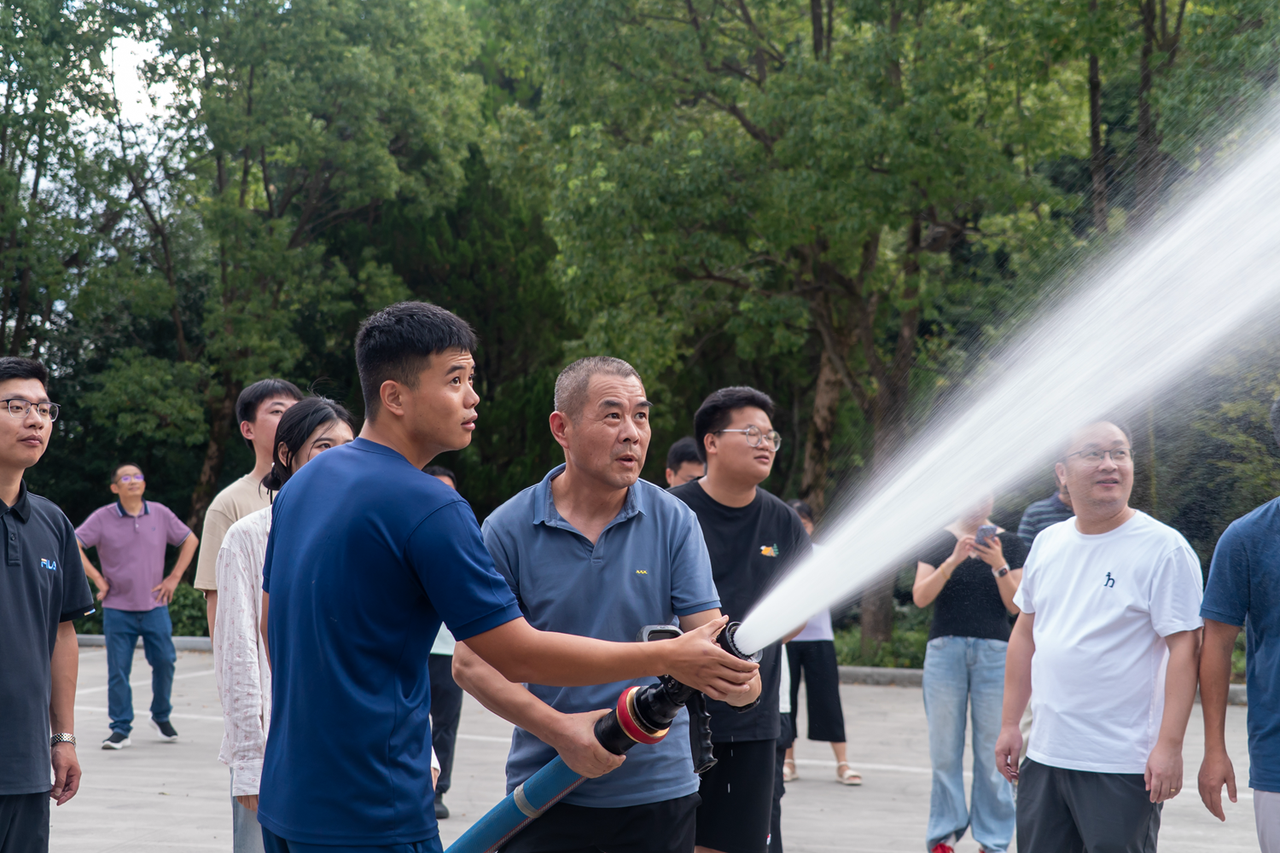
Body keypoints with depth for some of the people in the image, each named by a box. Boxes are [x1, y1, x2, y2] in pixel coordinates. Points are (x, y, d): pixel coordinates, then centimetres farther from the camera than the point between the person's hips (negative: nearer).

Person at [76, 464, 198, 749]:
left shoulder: (160, 514, 4)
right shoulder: (103, 518, -3)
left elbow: (190, 540, 14)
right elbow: (72, 545, -4)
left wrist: (174, 578, 7)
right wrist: (98, 579, -5)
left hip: (155, 606, 2)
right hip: (118, 609, -2)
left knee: (165, 661, 0)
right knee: (118, 670, -2)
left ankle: (161, 717, 22)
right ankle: (120, 729, 6)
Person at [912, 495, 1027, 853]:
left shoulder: (1009, 544, 6)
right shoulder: (938, 541, 5)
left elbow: (1015, 606, 0)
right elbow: (920, 597, -5)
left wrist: (999, 565, -14)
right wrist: (953, 560, -17)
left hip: (994, 651, 0)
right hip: (945, 649, 0)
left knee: (993, 749, -1)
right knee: (944, 748, 2)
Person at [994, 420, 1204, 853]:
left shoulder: (1164, 548, -8)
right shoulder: (1047, 542, 11)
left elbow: (1185, 648, -12)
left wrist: (1170, 745, -18)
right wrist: (1010, 723, 14)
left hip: (1123, 767, -6)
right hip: (1044, 754, 6)